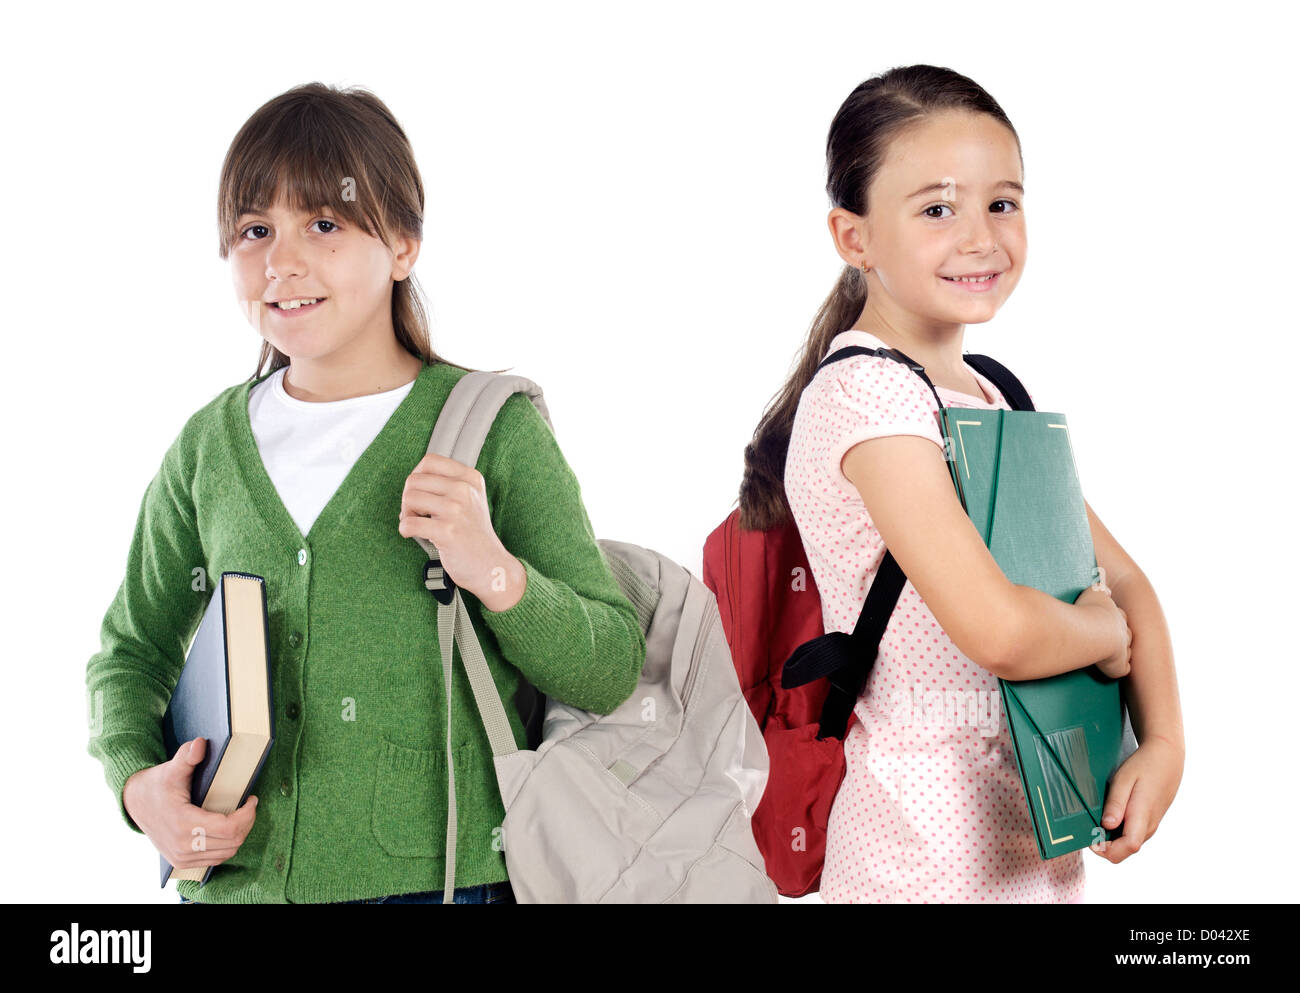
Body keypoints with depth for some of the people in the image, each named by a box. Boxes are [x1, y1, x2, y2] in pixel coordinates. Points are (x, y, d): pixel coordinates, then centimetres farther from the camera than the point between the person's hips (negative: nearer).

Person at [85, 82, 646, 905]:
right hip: (234, 881, 3)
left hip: (445, 878, -3)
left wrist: (496, 574, -21)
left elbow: (613, 669, -4)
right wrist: (138, 782, -2)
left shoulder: (494, 425, -6)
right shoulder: (210, 444, 4)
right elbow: (132, 650, 16)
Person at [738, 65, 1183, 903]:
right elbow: (1000, 630, -28)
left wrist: (1165, 742, -4)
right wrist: (1105, 632, -8)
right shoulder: (870, 394, -18)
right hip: (933, 859, -8)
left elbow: (1126, 582, 12)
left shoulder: (993, 398, 9)